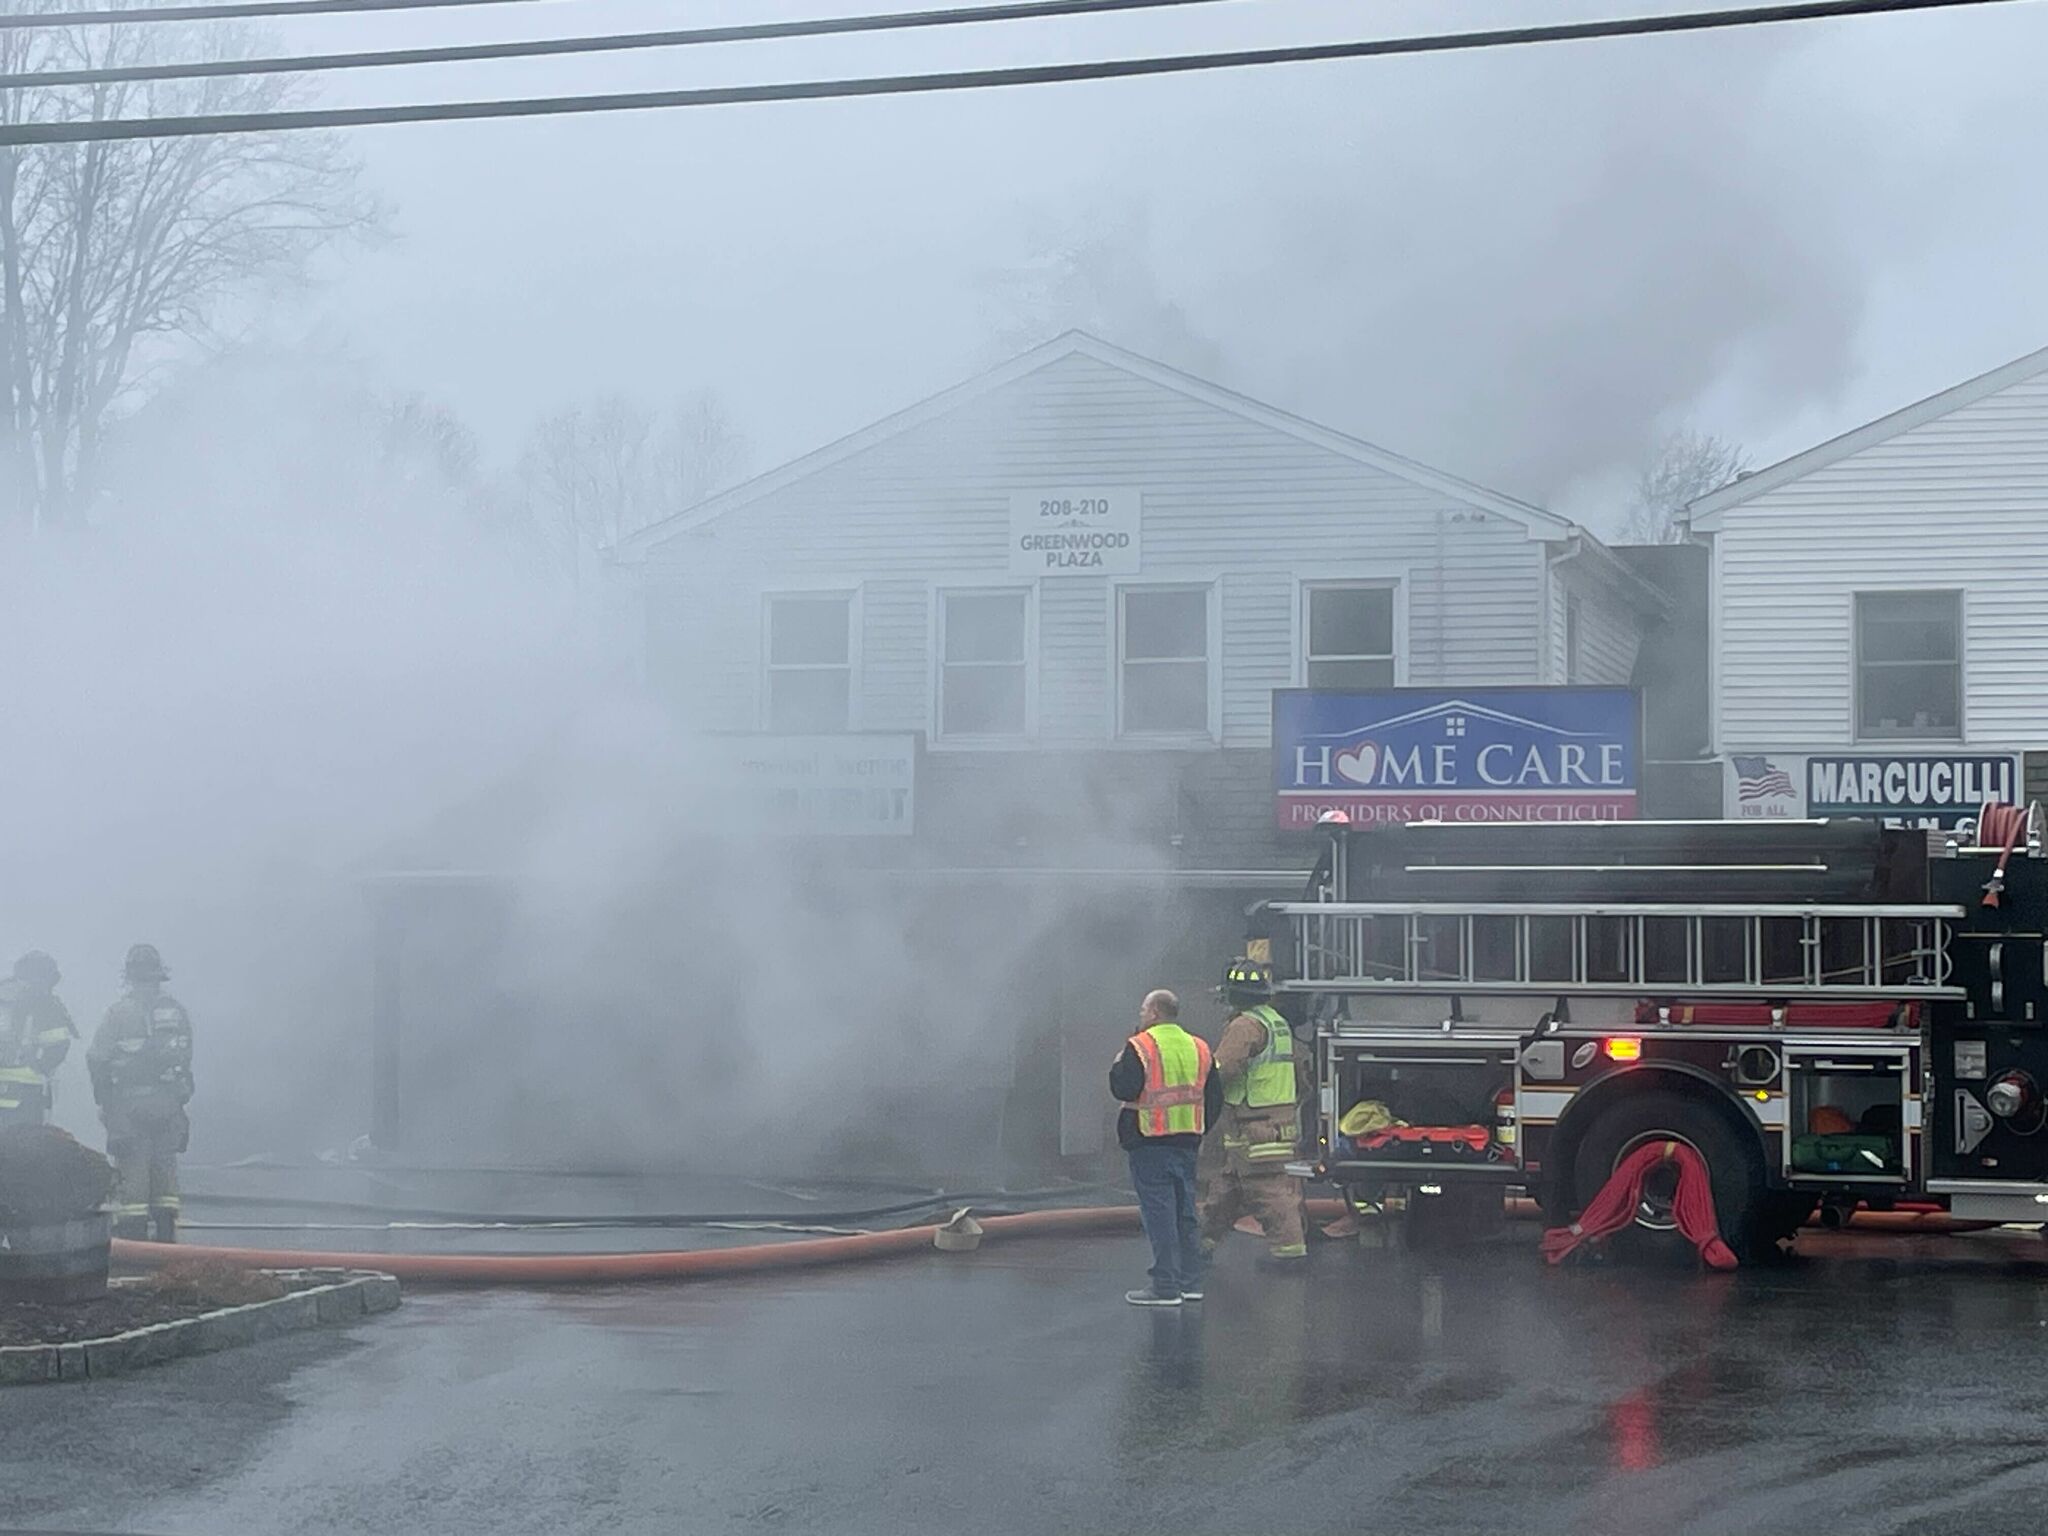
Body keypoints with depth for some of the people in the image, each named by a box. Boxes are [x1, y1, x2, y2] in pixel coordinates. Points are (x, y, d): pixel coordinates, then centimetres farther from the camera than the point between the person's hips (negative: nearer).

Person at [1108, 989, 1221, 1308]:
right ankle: (1190, 1281, 17)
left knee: (1159, 1214, -5)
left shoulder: (1140, 1047, -11)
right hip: (1187, 1143, 7)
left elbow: (1124, 1089, -18)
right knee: (1186, 1212, 14)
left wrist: (1117, 1066, 1)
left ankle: (1165, 1287, -6)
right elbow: (1214, 1096, 12)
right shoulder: (1198, 1048, 10)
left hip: (1151, 1142, -7)